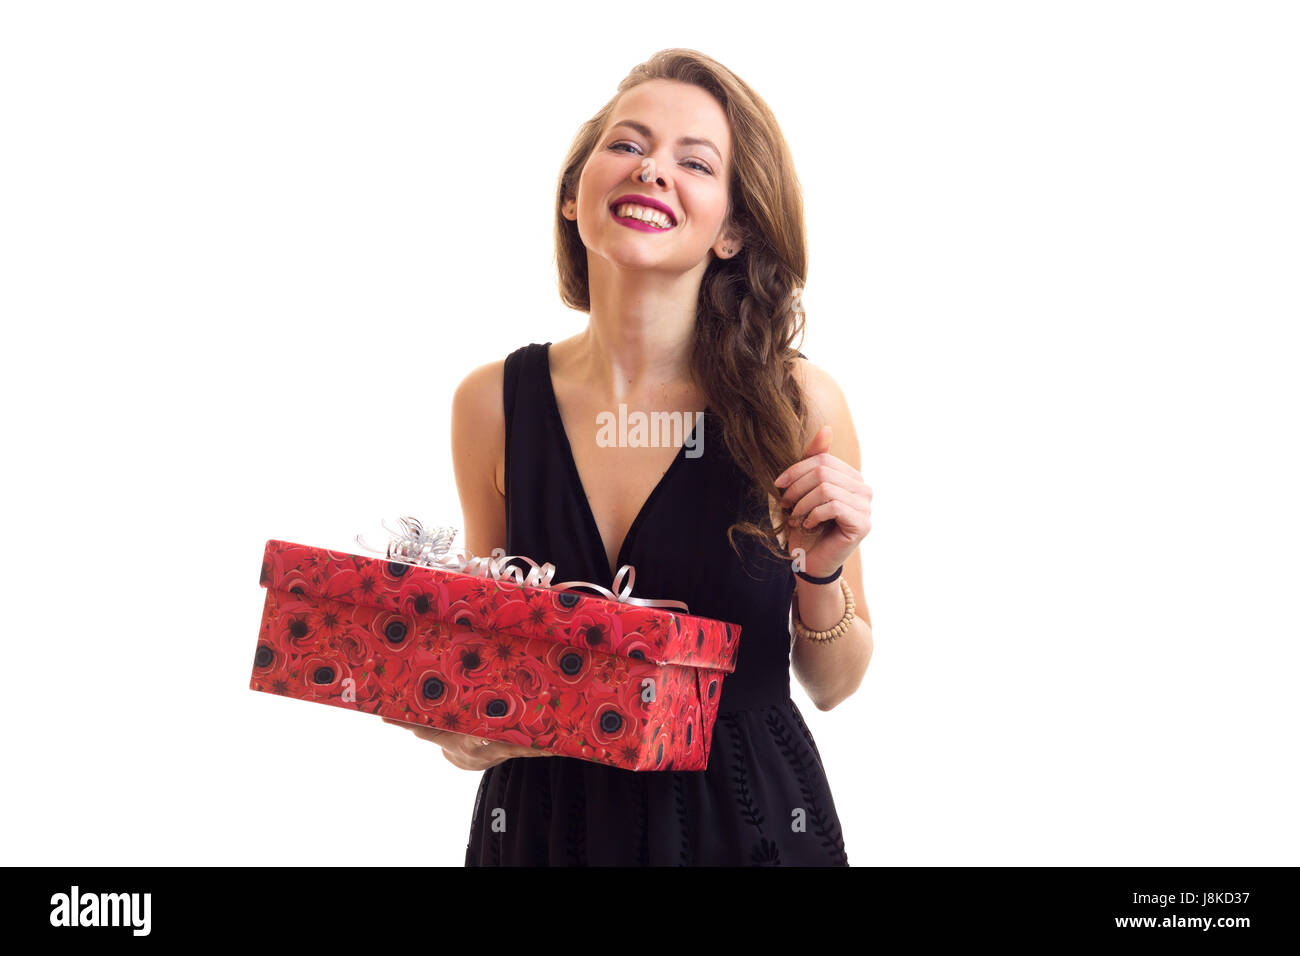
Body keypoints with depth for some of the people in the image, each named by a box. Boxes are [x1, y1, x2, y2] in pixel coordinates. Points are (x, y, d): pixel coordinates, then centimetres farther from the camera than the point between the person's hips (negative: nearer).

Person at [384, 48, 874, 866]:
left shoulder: (800, 403, -12)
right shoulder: (492, 403, -7)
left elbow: (833, 687, -1)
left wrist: (821, 574, -19)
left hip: (748, 821, -1)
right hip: (542, 819, 2)